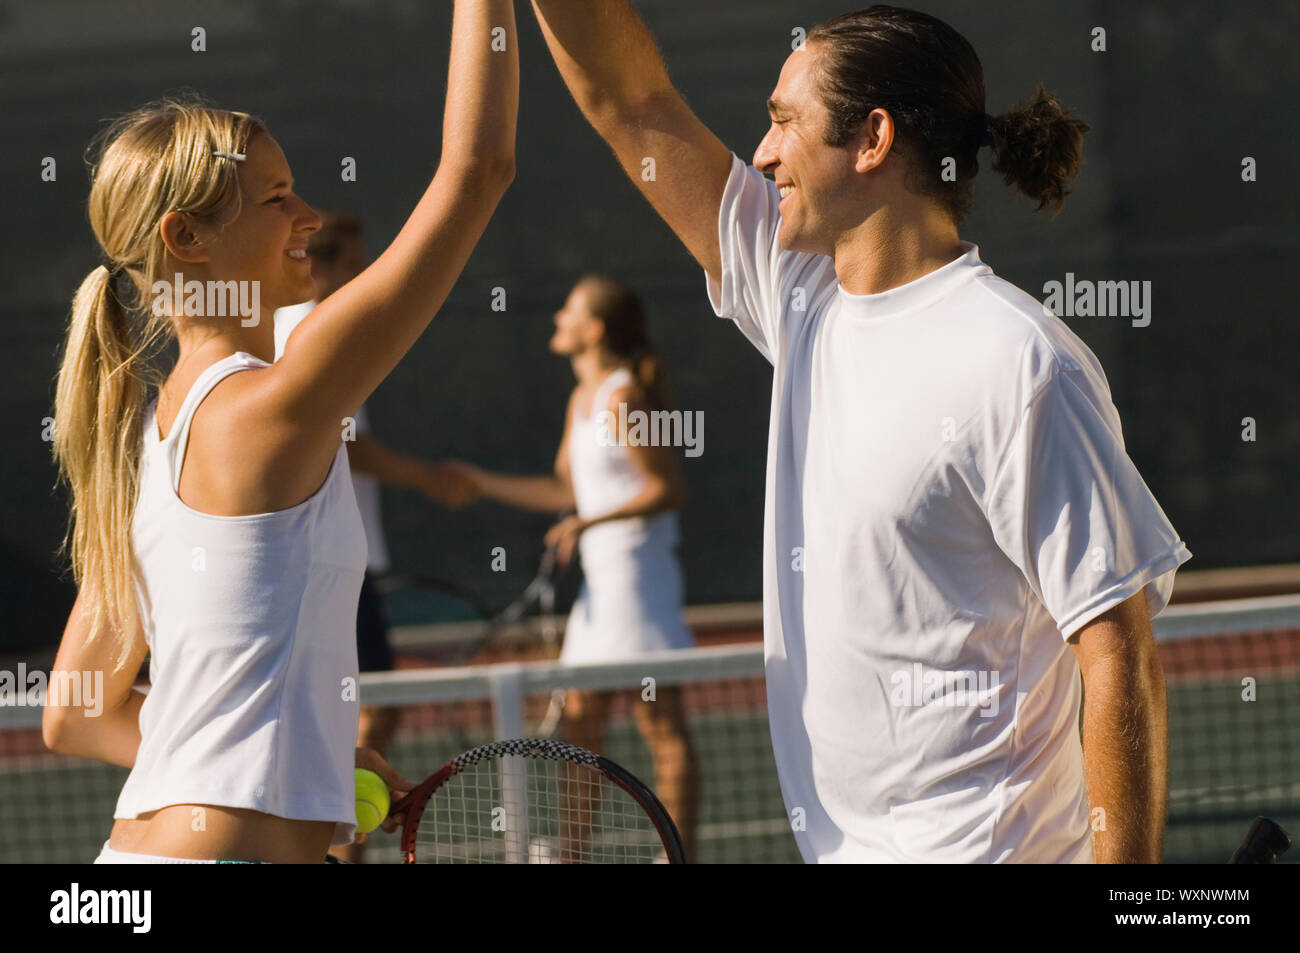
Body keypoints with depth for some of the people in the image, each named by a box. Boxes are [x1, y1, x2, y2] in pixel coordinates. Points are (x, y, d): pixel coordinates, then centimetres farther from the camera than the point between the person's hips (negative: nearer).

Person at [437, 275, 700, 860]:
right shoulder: (583, 399, 15)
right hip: (600, 578, 10)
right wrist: (483, 485, 25)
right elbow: (567, 490, 24)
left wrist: (591, 523, -22)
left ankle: (681, 854, -8)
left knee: (661, 722, -8)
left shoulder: (622, 399, -14)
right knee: (580, 719, 11)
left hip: (638, 568, -10)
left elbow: (670, 489, -17)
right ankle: (573, 850, 16)